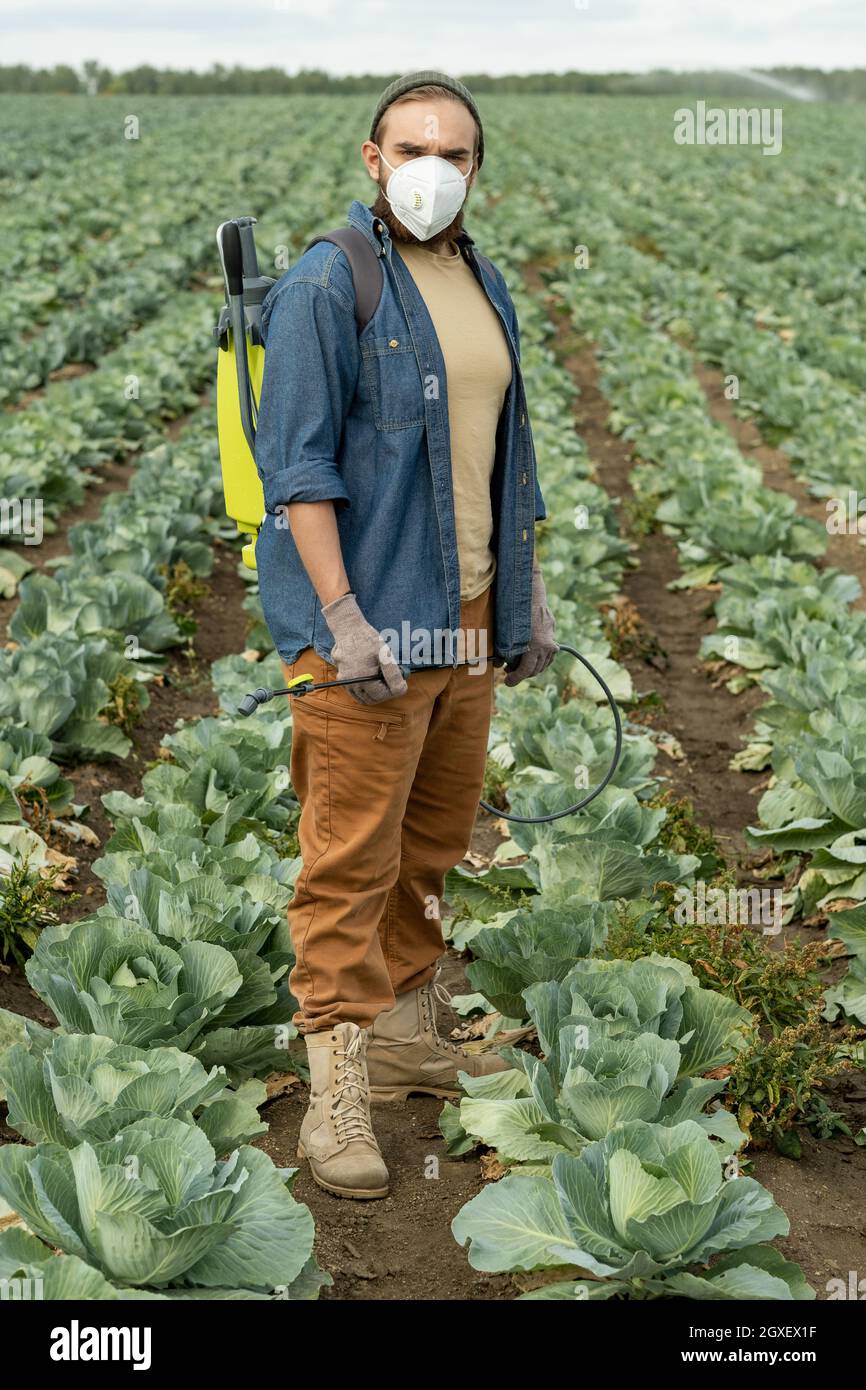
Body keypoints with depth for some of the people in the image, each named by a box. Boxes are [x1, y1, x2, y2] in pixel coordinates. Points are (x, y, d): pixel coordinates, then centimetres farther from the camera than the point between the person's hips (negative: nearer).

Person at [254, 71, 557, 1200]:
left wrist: (527, 590, 18)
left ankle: (405, 1034, 29)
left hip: (465, 625, 8)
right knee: (352, 854, -6)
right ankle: (337, 1091, 1)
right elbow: (297, 463, -14)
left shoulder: (485, 286, 15)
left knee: (433, 844, 15)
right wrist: (340, 617, -20)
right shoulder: (326, 285, -8)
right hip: (368, 625, -7)